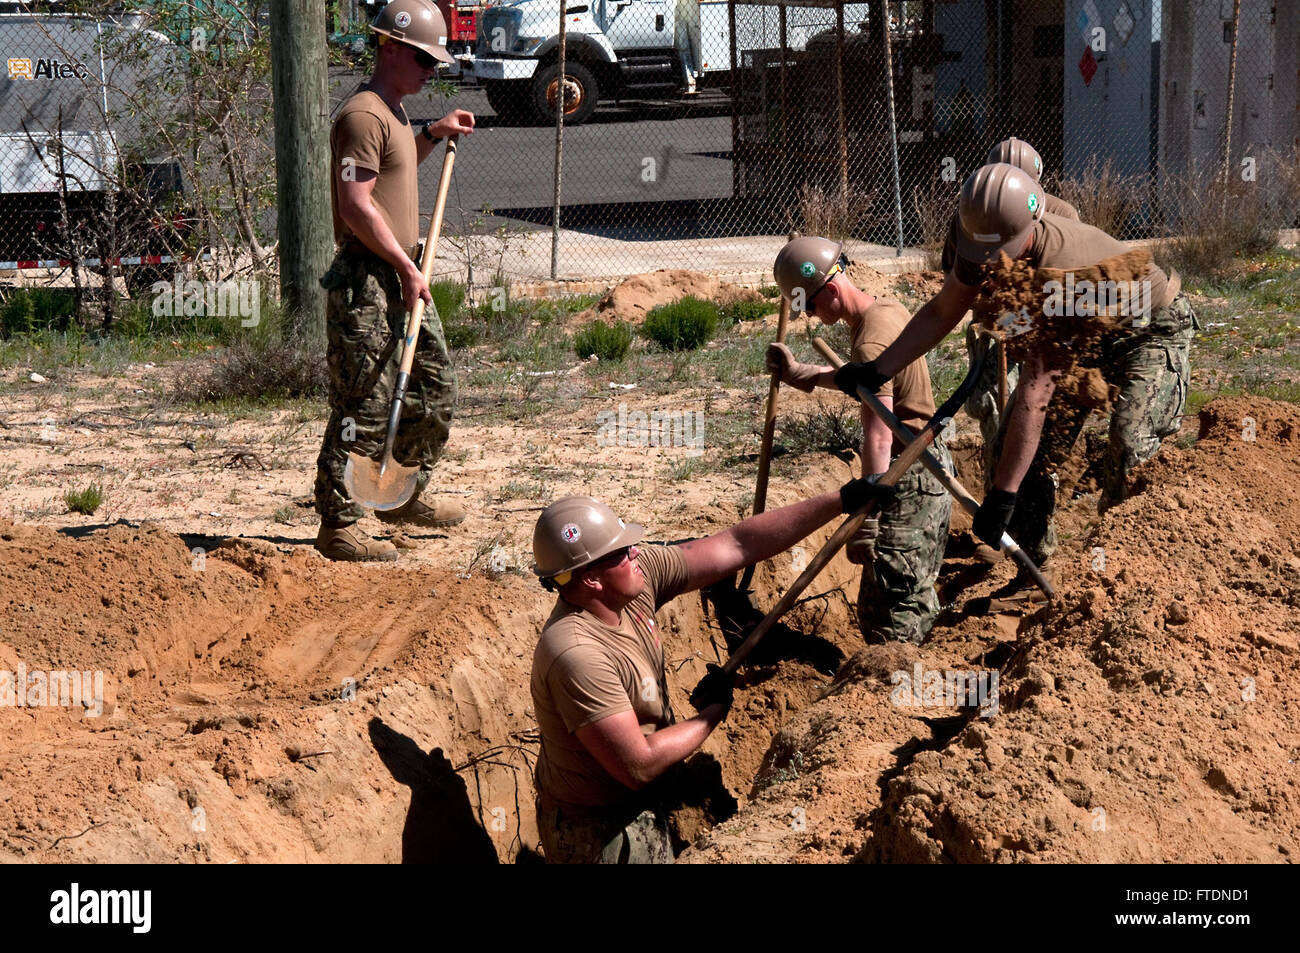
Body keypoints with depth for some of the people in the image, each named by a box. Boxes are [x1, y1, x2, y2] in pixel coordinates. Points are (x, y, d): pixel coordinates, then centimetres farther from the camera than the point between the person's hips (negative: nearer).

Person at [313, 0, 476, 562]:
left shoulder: (394, 112, 17)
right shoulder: (364, 115, -15)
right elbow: (357, 205, -22)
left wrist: (432, 135, 22)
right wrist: (407, 268, -19)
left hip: (402, 275, 10)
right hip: (368, 281, -10)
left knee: (436, 387, 18)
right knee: (362, 408, -9)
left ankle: (403, 498, 31)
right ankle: (337, 527, -4)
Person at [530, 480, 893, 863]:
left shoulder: (638, 576, -10)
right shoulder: (577, 654, -34)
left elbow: (736, 546, -6)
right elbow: (639, 765, -31)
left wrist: (842, 500, -7)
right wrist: (712, 714, -15)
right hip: (600, 833, -8)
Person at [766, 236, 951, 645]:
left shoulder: (870, 342, -23)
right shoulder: (888, 309, 7)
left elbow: (878, 440, -27)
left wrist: (865, 522, -28)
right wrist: (800, 374, 26)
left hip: (907, 480, -11)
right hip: (932, 462, 11)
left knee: (888, 616, -8)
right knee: (915, 599, 20)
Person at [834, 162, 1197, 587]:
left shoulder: (1061, 268, -43)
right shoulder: (985, 242, -21)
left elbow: (1035, 393, -44)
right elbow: (940, 313, -1)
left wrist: (1002, 495, -44)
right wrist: (877, 370, -9)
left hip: (1151, 331, -7)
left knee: (1130, 444, -30)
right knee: (1014, 451, -1)